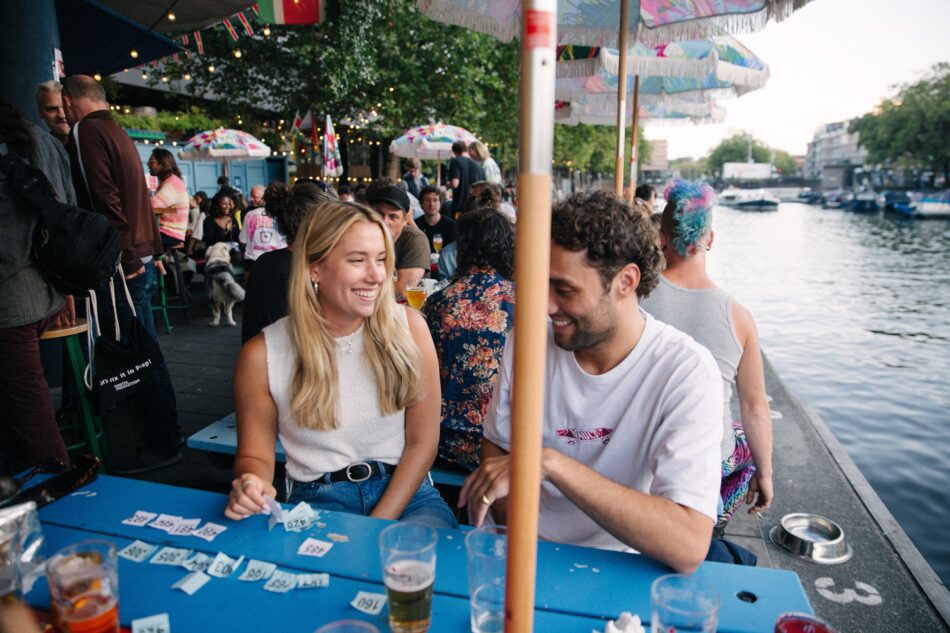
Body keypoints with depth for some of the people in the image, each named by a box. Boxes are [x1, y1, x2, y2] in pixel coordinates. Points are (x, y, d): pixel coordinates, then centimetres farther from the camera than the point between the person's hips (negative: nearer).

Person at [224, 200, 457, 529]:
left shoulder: (408, 327, -4)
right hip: (317, 501, 0)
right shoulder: (262, 354, -5)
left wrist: (376, 528, -11)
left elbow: (422, 443, -2)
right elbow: (255, 455, 7)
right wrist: (250, 485, -18)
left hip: (404, 493, 1)